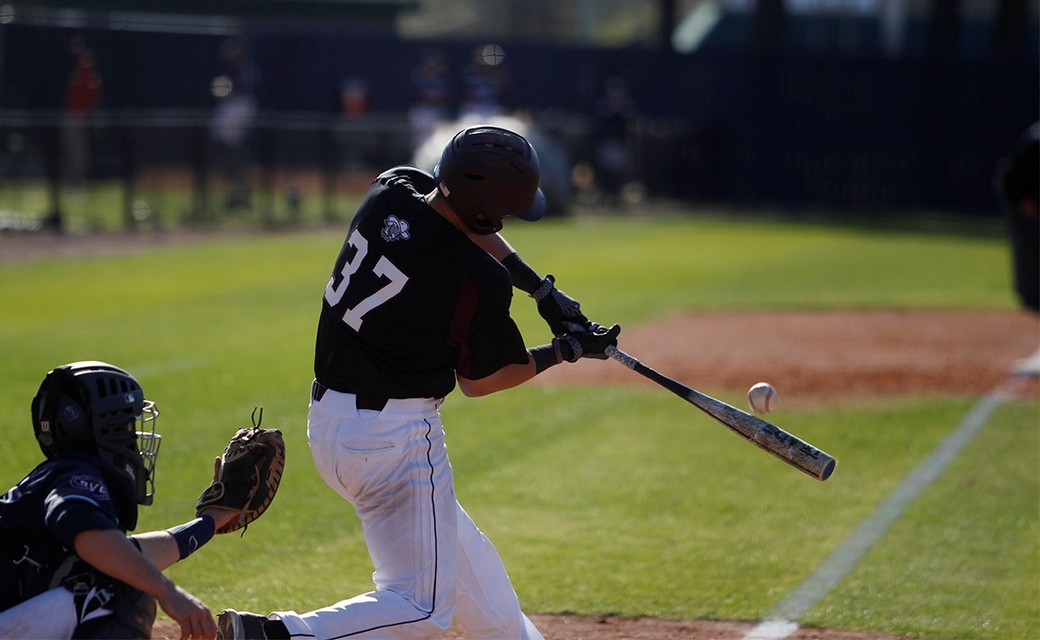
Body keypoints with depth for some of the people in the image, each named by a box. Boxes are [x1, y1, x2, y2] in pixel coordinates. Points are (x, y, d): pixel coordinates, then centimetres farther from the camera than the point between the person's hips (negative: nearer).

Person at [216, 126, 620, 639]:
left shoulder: (391, 192, -2)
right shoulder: (481, 281, -21)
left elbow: (469, 230, 20)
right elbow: (477, 381, -3)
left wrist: (542, 289, 15)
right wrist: (566, 351, 8)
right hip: (396, 436, -9)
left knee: (464, 558, 25)